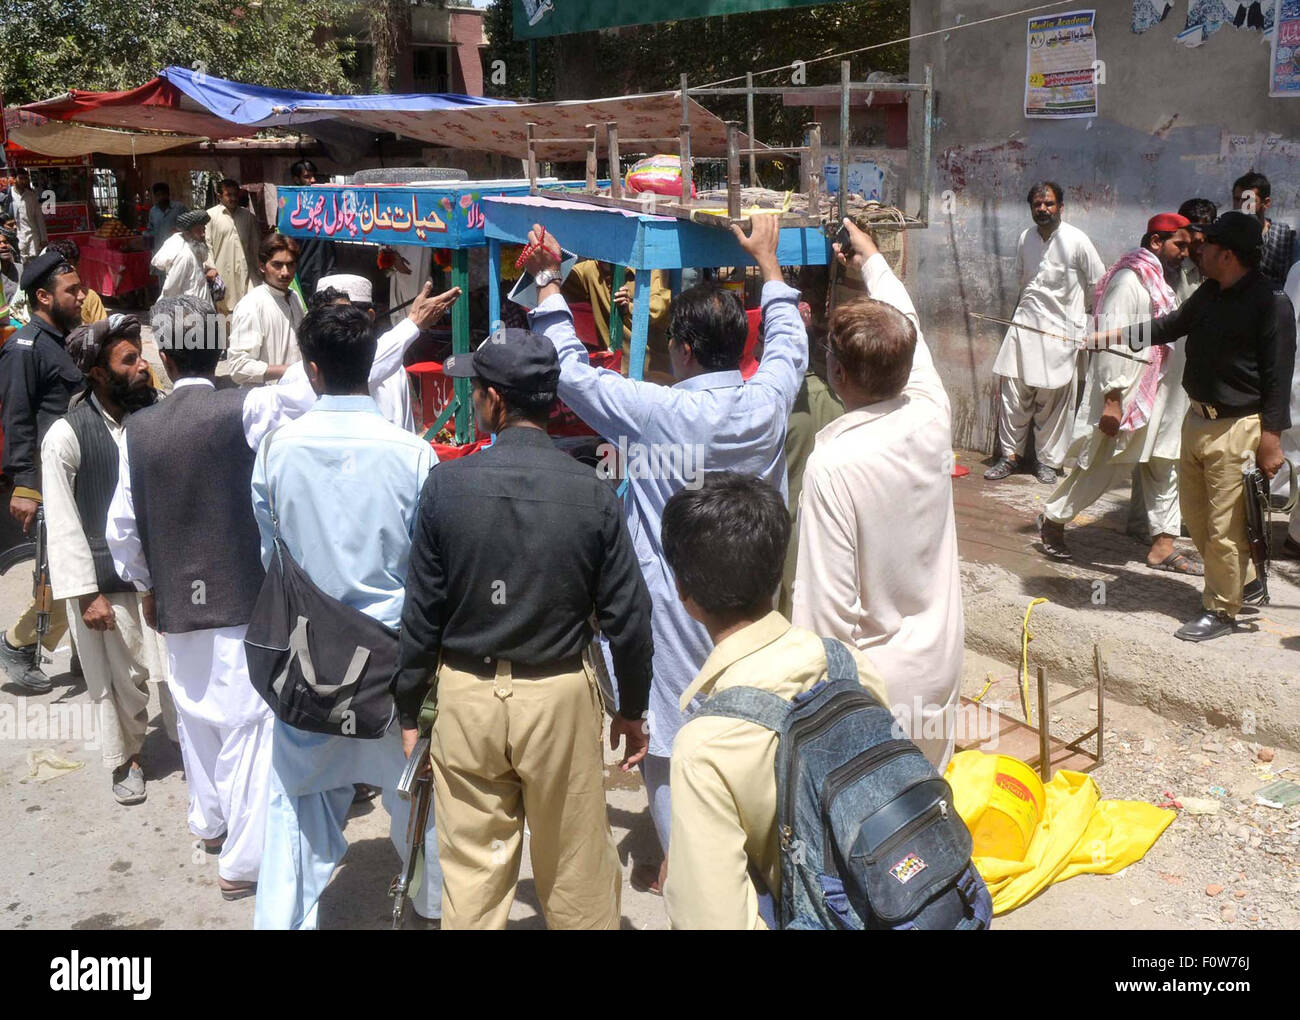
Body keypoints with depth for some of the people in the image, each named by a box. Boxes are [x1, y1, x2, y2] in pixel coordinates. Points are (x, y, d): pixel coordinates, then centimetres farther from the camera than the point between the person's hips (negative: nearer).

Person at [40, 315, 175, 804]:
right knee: (122, 680, 11)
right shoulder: (66, 435, -10)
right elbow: (63, 524, -8)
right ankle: (127, 759, 34)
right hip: (108, 581, -2)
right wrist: (86, 593, -10)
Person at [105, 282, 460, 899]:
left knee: (196, 716, 21)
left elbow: (121, 529, 4)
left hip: (177, 603, 5)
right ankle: (243, 860, 10)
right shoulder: (245, 410, -13)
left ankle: (210, 822, 41)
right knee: (248, 723, 3)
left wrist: (146, 586, 22)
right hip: (243, 599, -5)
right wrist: (412, 324, -13)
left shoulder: (138, 430, -1)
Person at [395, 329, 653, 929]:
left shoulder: (448, 485, -9)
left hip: (466, 696, 0)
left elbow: (422, 611, -5)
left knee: (471, 871, 12)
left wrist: (409, 710, 7)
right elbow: (627, 616, -6)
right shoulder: (593, 494, -9)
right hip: (561, 697, 0)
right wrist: (632, 709, 9)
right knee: (574, 872, 14)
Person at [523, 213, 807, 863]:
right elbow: (789, 345, 11)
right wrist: (767, 262, 23)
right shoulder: (766, 403, -11)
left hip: (674, 602, -5)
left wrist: (547, 282, -3)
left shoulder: (657, 412, -23)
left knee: (668, 734, 11)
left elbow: (572, 371, -12)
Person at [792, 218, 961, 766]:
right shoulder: (931, 417, -8)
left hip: (873, 676, -6)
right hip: (940, 660, 6)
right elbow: (907, 328, 13)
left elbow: (828, 597, -22)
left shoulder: (832, 463, -25)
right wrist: (871, 259, 28)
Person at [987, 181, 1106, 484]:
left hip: (1060, 330, -4)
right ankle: (1010, 454, 12)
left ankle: (1048, 460, 13)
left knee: (1053, 401, 1)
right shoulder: (1025, 238, 6)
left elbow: (1098, 285, 0)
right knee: (1013, 393, 1)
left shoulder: (1076, 241, -8)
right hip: (1024, 325, 4)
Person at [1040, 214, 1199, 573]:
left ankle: (1163, 547, 16)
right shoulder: (1129, 280, -13)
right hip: (1128, 396, -9)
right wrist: (1112, 399, -24)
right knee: (1099, 469, -1)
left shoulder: (1164, 283, 16)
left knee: (1165, 470, 10)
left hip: (1162, 401, 10)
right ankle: (1053, 520, 18)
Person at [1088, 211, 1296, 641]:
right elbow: (1171, 326, 26)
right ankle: (1243, 582, 35)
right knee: (1195, 513, 17)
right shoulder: (1209, 293, 8)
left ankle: (1221, 610, 13)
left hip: (1237, 429, -8)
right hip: (1197, 418, 9)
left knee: (1224, 526, -2)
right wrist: (1110, 336, 24)